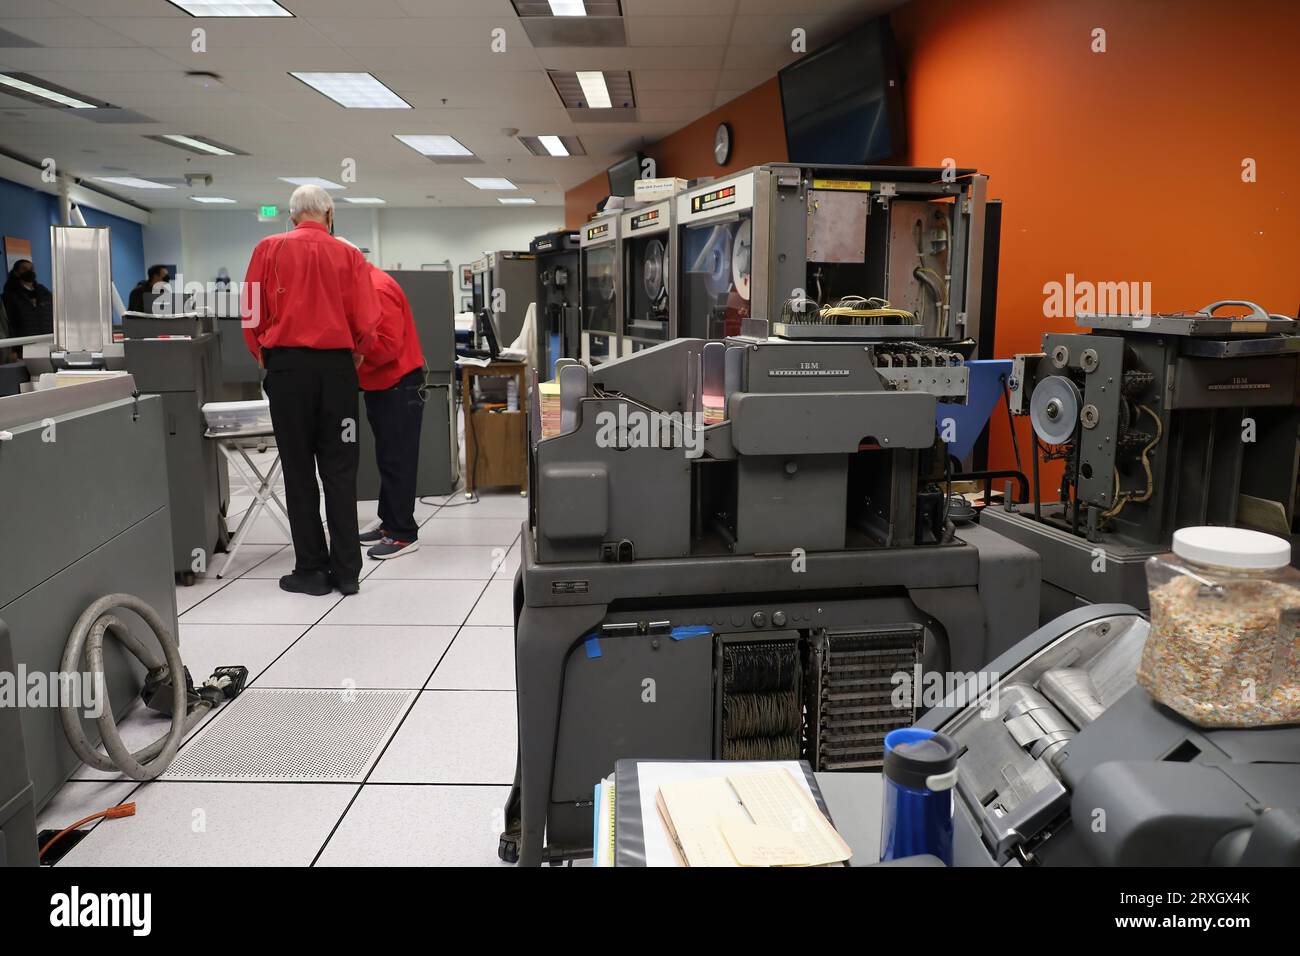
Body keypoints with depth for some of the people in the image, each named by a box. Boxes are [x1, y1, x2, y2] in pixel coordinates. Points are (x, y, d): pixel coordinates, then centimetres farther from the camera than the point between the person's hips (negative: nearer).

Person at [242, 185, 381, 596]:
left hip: (287, 365, 0)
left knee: (299, 470, 6)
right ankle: (346, 570, 9)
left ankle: (310, 569, 9)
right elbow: (366, 322, -4)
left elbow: (252, 314, -2)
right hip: (336, 365, 1)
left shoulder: (269, 249, 2)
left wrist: (262, 356, 12)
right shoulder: (350, 256, 2)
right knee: (339, 470, 6)